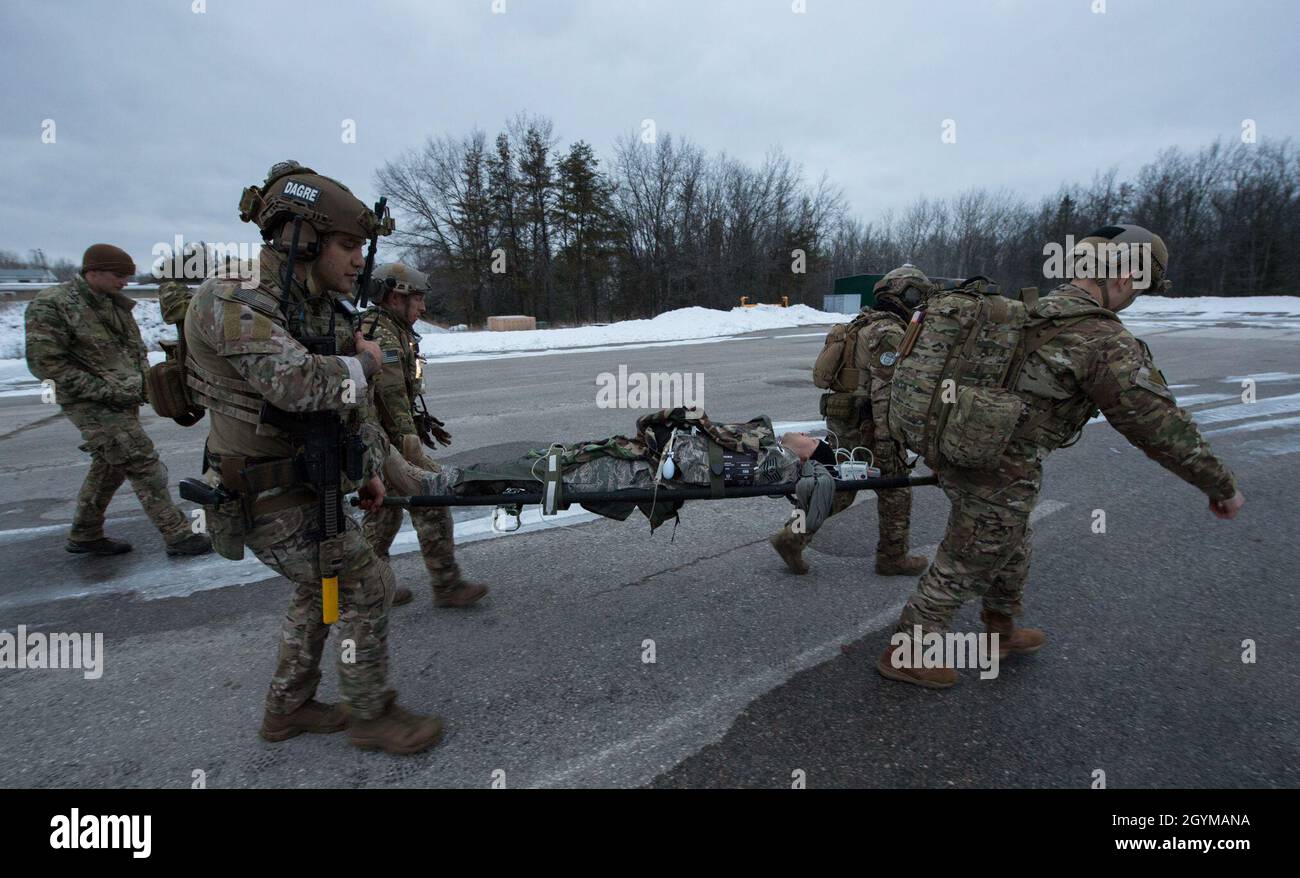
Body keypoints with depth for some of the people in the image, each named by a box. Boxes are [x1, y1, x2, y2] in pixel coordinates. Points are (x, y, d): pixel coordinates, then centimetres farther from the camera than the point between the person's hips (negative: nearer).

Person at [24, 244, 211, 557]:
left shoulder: (117, 304, 10)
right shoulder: (51, 305, -13)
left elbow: (136, 348, 21)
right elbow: (45, 362, -16)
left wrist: (145, 379, 2)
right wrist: (106, 391, -20)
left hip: (124, 400, 8)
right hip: (94, 405, -8)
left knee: (110, 467, 16)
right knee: (145, 466, -10)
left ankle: (84, 536, 32)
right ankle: (178, 535, -5)